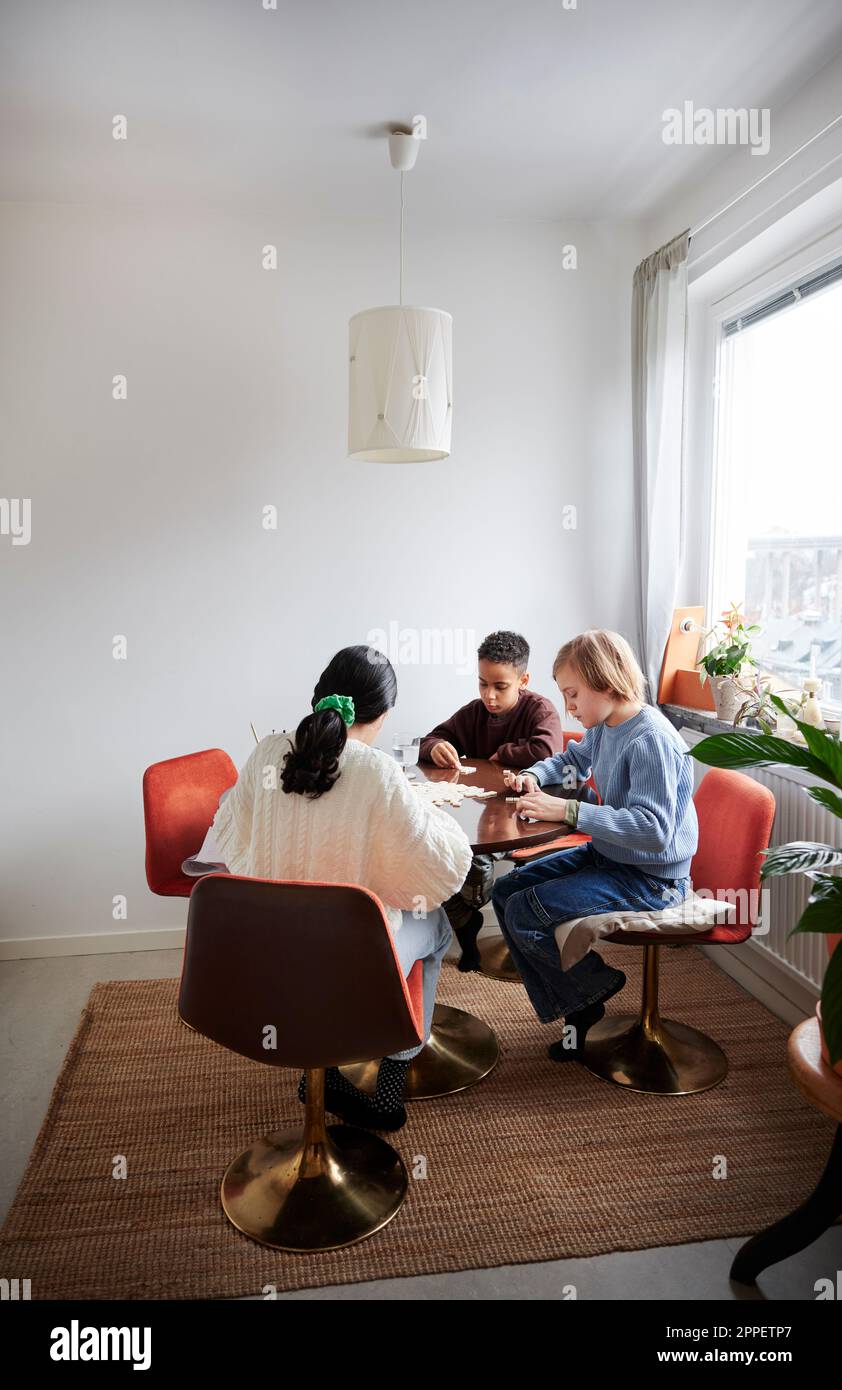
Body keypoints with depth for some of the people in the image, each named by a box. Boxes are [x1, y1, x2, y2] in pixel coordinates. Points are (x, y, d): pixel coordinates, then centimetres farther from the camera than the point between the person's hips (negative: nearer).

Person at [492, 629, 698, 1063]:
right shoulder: (604, 727, 4)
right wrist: (534, 775, 5)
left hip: (651, 879, -10)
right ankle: (575, 1011, 11)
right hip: (608, 856, 10)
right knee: (506, 892, 8)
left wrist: (569, 811, -34)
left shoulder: (651, 739, -24)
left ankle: (595, 987, 8)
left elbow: (653, 829, -33)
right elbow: (573, 760, 26)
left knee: (525, 913, -19)